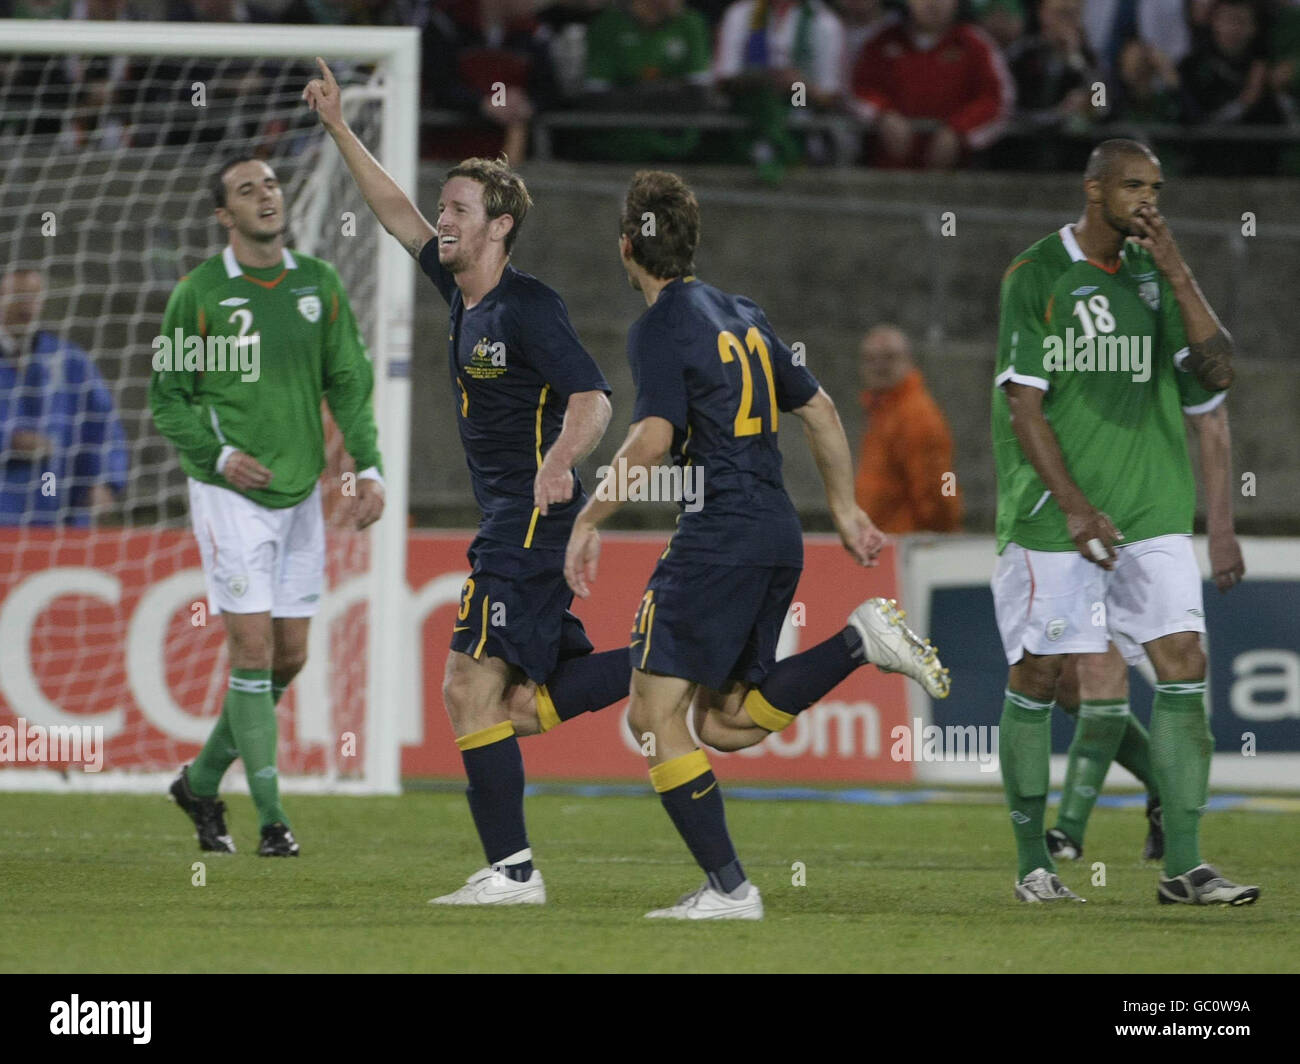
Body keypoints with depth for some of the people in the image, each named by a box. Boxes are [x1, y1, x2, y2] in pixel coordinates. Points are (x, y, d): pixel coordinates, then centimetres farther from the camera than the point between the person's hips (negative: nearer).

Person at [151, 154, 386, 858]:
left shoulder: (319, 283, 5)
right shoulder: (198, 293, -7)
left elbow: (349, 382, 9)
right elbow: (167, 397, -1)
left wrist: (368, 466, -2)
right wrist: (217, 454, -16)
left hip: (300, 495, 5)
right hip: (230, 494, -5)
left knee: (290, 657, 6)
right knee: (253, 648, -10)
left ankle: (203, 781, 25)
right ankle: (271, 818, -6)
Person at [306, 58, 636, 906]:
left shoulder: (529, 307, -13)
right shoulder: (461, 292, 13)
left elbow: (593, 399, -21)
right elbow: (399, 214, 24)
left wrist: (560, 461, -39)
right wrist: (340, 131, 22)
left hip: (531, 523, -9)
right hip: (509, 525, 9)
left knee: (472, 686, -11)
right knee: (524, 703, 4)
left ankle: (511, 869, -10)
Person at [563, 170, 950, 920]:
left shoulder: (661, 329, -7)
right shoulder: (740, 316, 18)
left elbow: (652, 441, -19)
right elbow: (819, 410, 23)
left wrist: (589, 521, -11)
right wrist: (845, 508, 31)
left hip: (718, 540, -8)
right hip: (779, 540, 8)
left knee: (656, 714, -3)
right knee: (725, 722, 15)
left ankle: (729, 888, -9)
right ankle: (863, 639, 1)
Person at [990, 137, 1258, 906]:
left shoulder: (1157, 273, 10)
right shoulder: (1035, 276, -4)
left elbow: (1218, 372, 0)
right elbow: (1023, 404, -8)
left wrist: (1177, 274, -9)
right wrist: (1074, 506, -16)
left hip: (1153, 510, 4)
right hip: (1053, 515, -4)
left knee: (1184, 664, -7)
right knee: (1038, 674, 0)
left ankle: (1184, 866, -6)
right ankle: (1033, 862, 13)